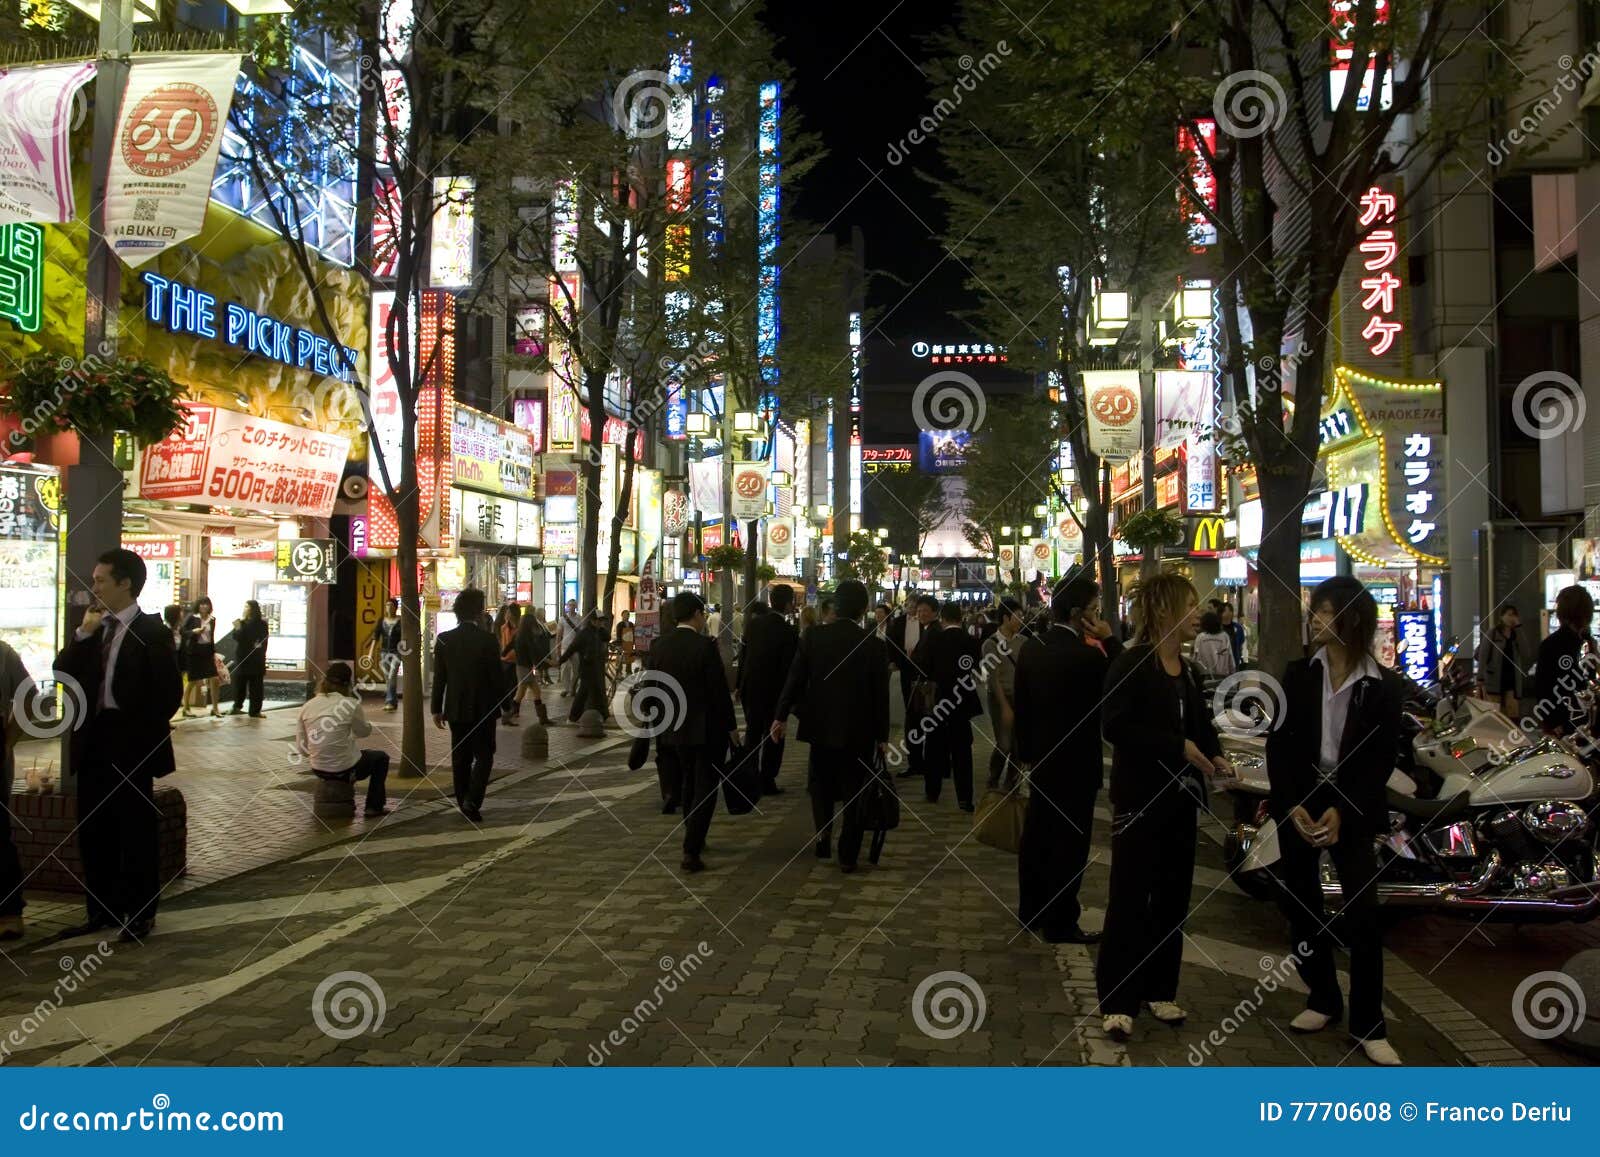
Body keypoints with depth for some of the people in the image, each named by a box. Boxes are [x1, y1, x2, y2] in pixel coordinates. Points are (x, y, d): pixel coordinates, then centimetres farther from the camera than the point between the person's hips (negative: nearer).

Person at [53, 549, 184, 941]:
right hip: (94, 742, 7)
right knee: (93, 830, 13)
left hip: (130, 745, -7)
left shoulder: (151, 631, -9)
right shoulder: (94, 629, 11)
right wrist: (83, 633, -4)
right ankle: (101, 910, 25)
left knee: (136, 830, 3)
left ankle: (140, 914, 13)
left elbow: (169, 691, -13)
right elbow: (63, 674, 4)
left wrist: (143, 734, -12)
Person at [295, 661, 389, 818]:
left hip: (318, 770, 5)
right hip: (345, 770, -5)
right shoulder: (350, 704, -15)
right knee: (381, 757, 25)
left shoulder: (308, 706, -3)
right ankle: (374, 807, 22)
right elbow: (364, 732, 2)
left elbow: (301, 748, 1)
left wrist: (318, 755, 16)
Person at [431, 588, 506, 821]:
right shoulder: (487, 640, -13)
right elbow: (496, 677, -10)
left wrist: (436, 709, 9)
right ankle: (472, 801, -9)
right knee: (483, 756, 6)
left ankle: (463, 802, 19)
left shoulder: (444, 640, -2)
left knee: (460, 758, 13)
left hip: (455, 710, 4)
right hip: (483, 708, -4)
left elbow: (439, 677, 1)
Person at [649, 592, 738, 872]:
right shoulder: (705, 646, -17)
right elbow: (719, 690, -15)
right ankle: (691, 851, -5)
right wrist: (731, 726, -5)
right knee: (705, 789, 2)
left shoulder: (659, 646, 0)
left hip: (674, 729, 6)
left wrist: (662, 724, 18)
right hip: (707, 728, -6)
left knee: (689, 784, 23)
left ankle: (693, 840, 35)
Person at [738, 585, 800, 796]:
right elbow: (789, 667, -15)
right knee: (773, 738, 8)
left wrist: (740, 684, 11)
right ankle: (767, 782, 11)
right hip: (774, 691, -5)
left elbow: (744, 654, 4)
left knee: (752, 734, 16)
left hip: (750, 689, 5)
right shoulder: (789, 633, -17)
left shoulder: (754, 623, -2)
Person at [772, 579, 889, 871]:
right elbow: (881, 694, -7)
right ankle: (848, 856, 11)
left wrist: (781, 716, 4)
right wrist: (882, 735, 3)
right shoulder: (875, 645, -10)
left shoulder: (812, 637, -7)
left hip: (821, 726, 1)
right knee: (854, 792, 9)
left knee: (821, 782, 21)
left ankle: (823, 831, 1)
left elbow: (795, 679, -6)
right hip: (859, 731, -1)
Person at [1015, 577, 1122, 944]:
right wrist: (1110, 641, -12)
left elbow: (1021, 704, 7)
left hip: (1041, 757, 8)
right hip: (1076, 761, -8)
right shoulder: (1086, 655, -23)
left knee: (1037, 834, 16)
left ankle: (1031, 909, 28)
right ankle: (1060, 922, 9)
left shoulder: (1030, 648, 1)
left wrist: (1026, 750, 15)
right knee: (1069, 841, 2)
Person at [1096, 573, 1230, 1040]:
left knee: (1172, 897, 13)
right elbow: (1115, 725, -22)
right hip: (1140, 798, -8)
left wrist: (1214, 755, -2)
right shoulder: (1131, 664, -14)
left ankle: (1159, 990, 25)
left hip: (1179, 797, 8)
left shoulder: (1186, 670, 10)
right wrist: (1178, 747, -22)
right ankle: (1116, 1001, 6)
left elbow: (1198, 723, 18)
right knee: (1129, 899, -2)